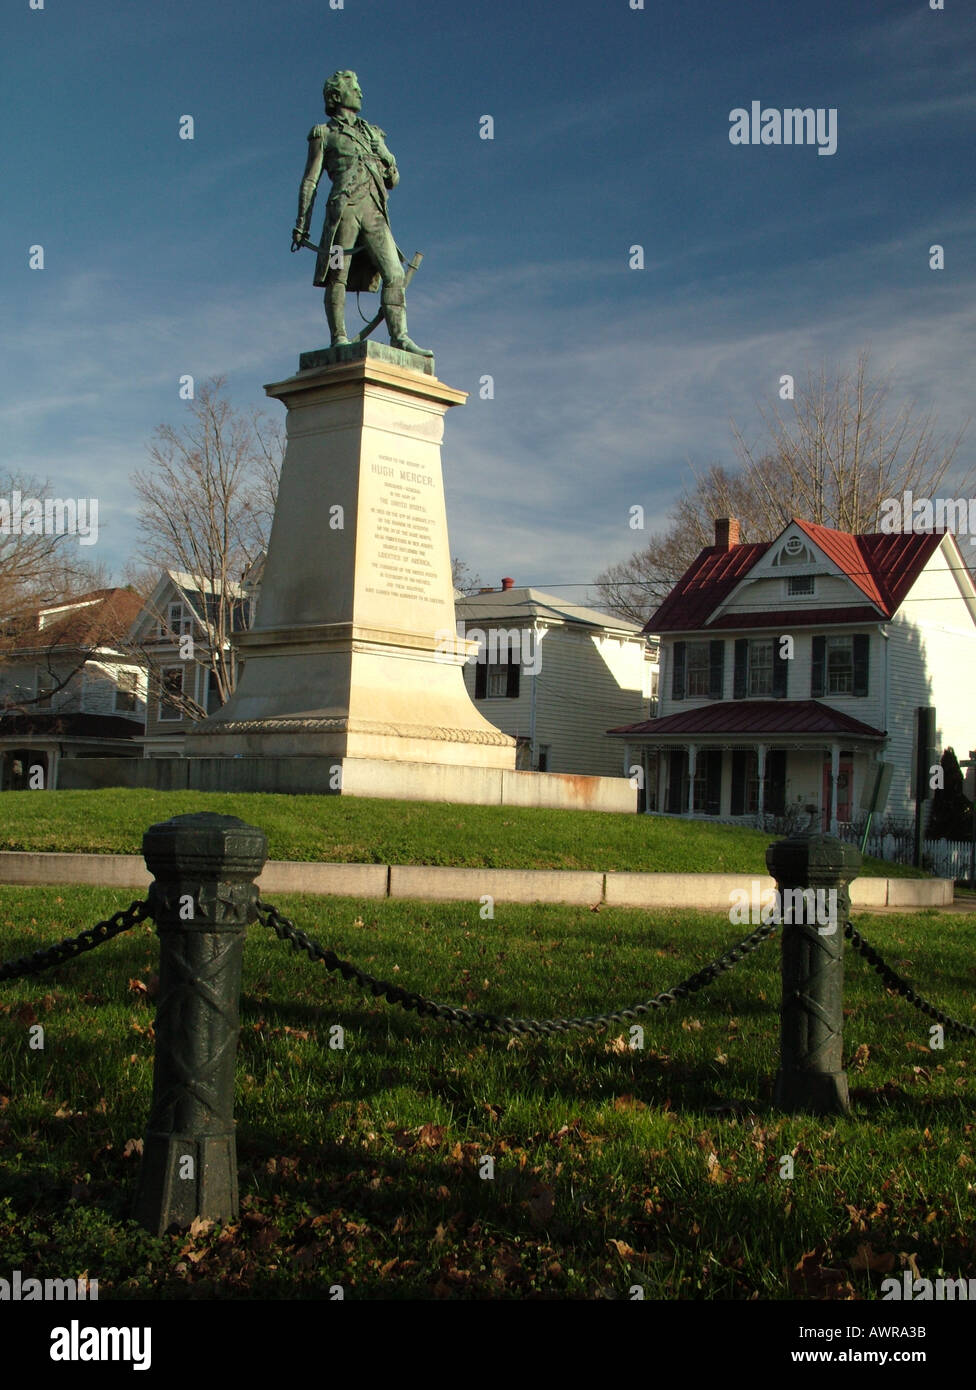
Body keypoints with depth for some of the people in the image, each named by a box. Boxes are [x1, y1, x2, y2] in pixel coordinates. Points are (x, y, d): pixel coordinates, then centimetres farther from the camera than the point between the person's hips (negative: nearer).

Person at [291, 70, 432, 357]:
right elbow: (310, 180, 10)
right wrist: (302, 223, 2)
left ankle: (400, 337, -9)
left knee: (394, 273, -7)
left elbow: (393, 179, 25)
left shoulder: (372, 133, 28)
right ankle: (339, 340, -8)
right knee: (337, 275, -9)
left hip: (375, 212, 5)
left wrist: (390, 168, 1)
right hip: (344, 209, -4)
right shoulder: (323, 134, 15)